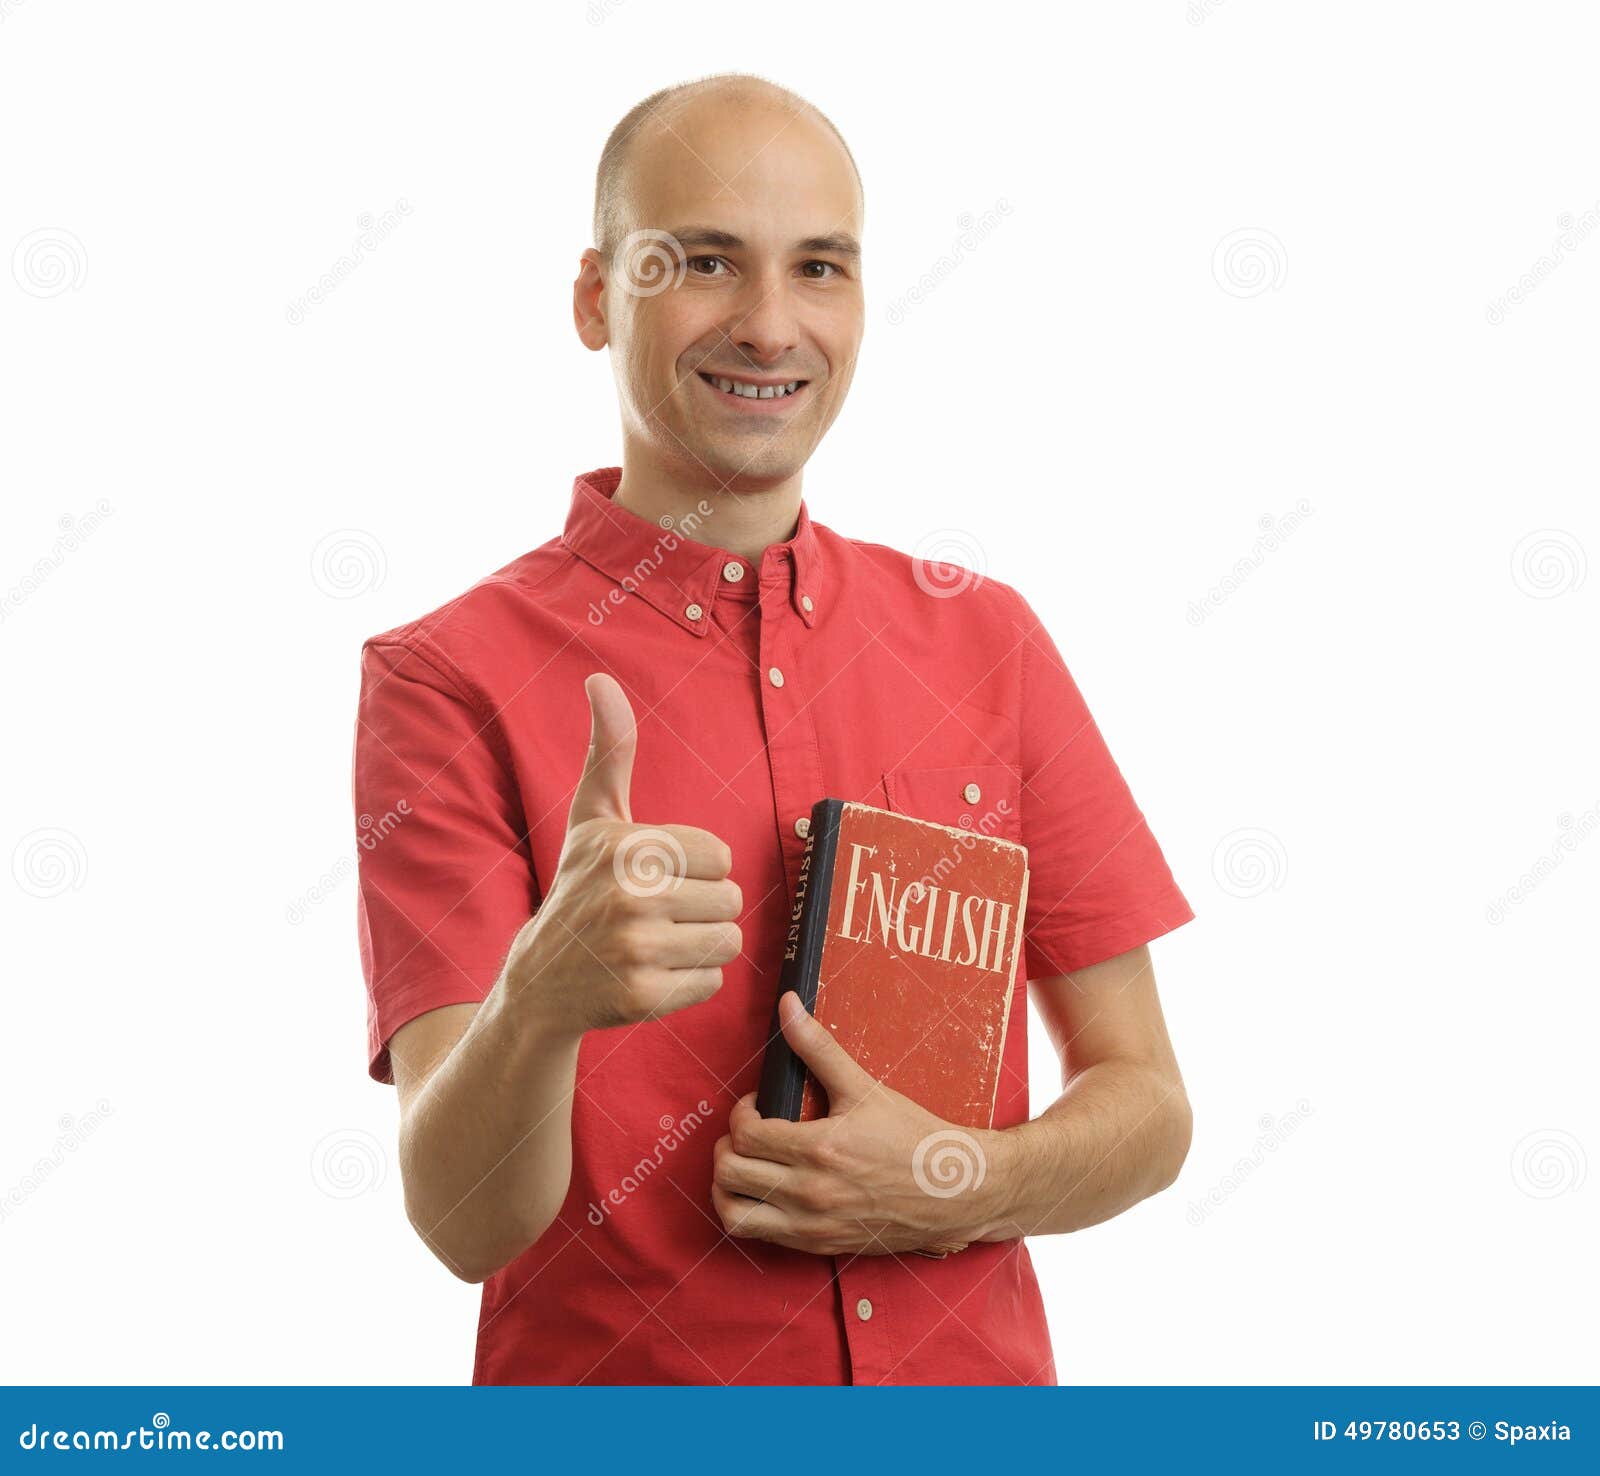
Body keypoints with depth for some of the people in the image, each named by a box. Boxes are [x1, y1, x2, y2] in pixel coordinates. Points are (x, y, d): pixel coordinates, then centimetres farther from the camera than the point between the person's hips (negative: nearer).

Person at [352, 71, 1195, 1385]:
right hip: (612, 1384, -3)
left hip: (970, 1372, 3)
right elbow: (465, 1222, -18)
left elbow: (1146, 1107, 4)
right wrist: (543, 998, -36)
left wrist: (960, 1187, -14)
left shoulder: (986, 639, 2)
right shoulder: (451, 680, -10)